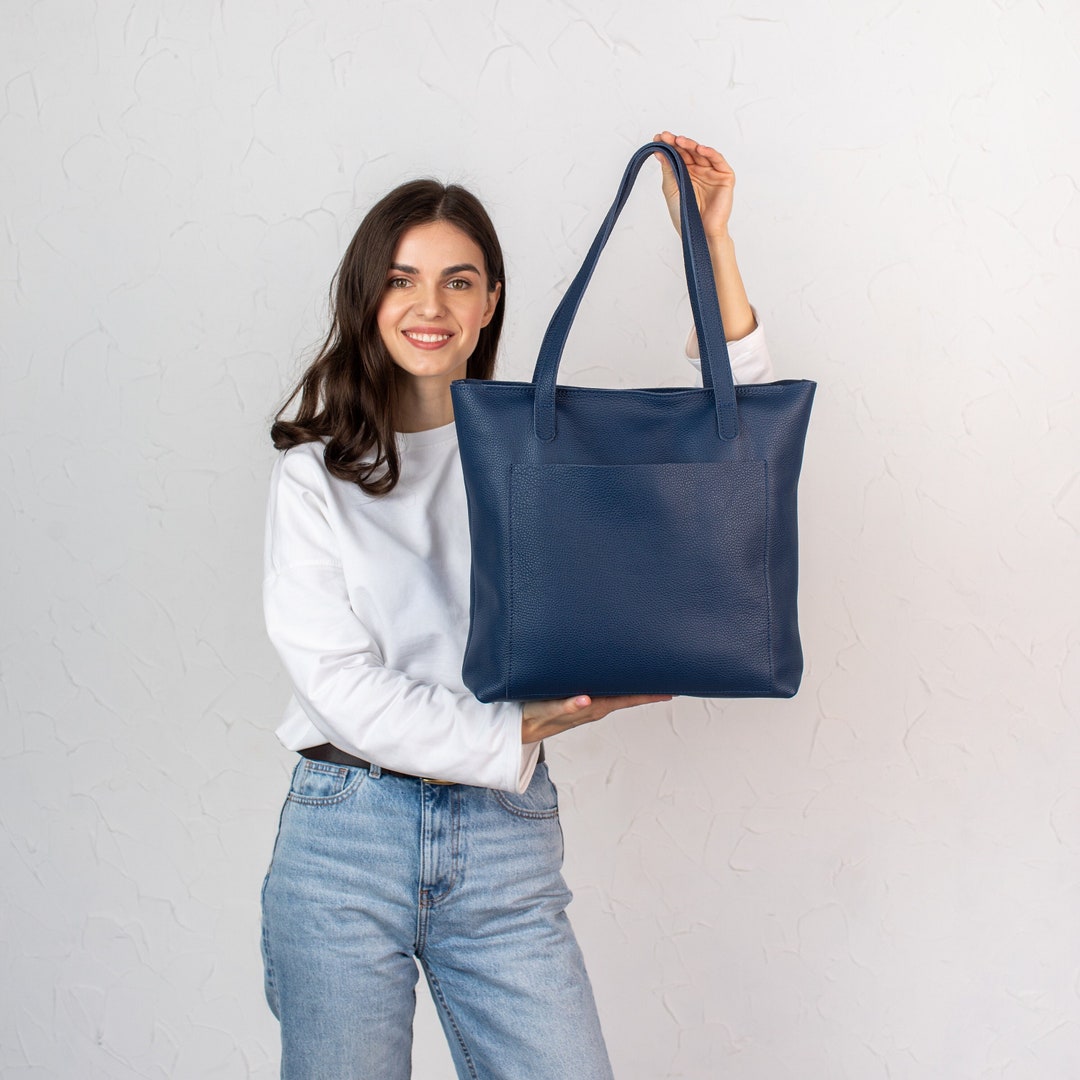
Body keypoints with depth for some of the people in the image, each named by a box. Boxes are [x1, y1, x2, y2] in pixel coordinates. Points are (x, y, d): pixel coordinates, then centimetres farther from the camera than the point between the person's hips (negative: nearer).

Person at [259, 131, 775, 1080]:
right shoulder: (314, 472, 0)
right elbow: (342, 686, -7)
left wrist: (711, 239, -6)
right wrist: (522, 732, -10)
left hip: (505, 842, 2)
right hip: (344, 837, -1)